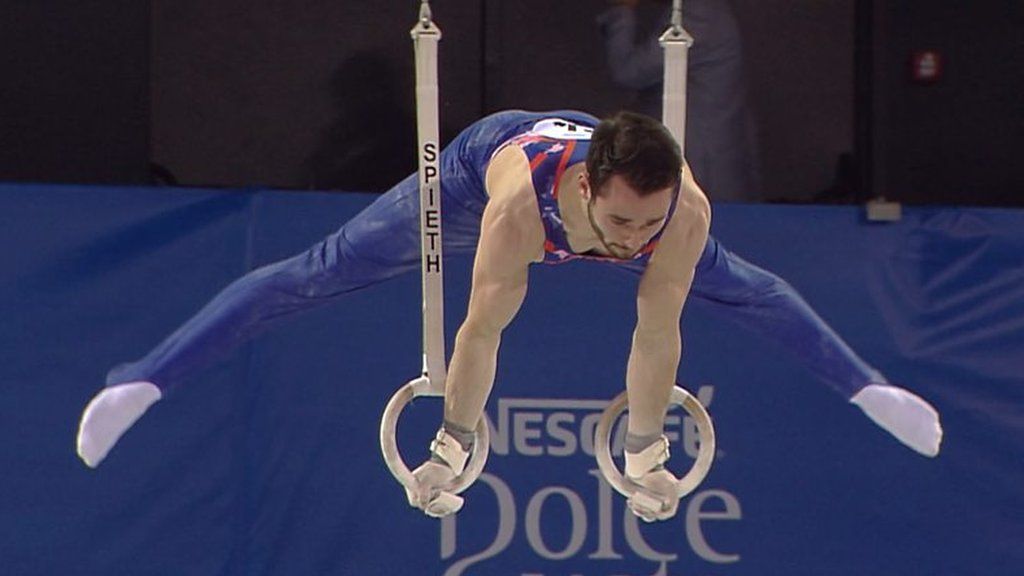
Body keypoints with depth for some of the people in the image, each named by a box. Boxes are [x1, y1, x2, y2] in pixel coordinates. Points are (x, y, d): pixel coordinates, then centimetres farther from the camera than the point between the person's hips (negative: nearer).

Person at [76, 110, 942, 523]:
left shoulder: (687, 210, -40)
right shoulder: (520, 201, -47)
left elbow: (658, 337, -29)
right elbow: (483, 330, -38)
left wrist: (645, 449, -21)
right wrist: (450, 448, -31)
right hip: (484, 155, -3)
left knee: (741, 288, 17)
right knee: (318, 273, -3)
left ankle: (865, 385, 41)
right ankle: (143, 383, 4)